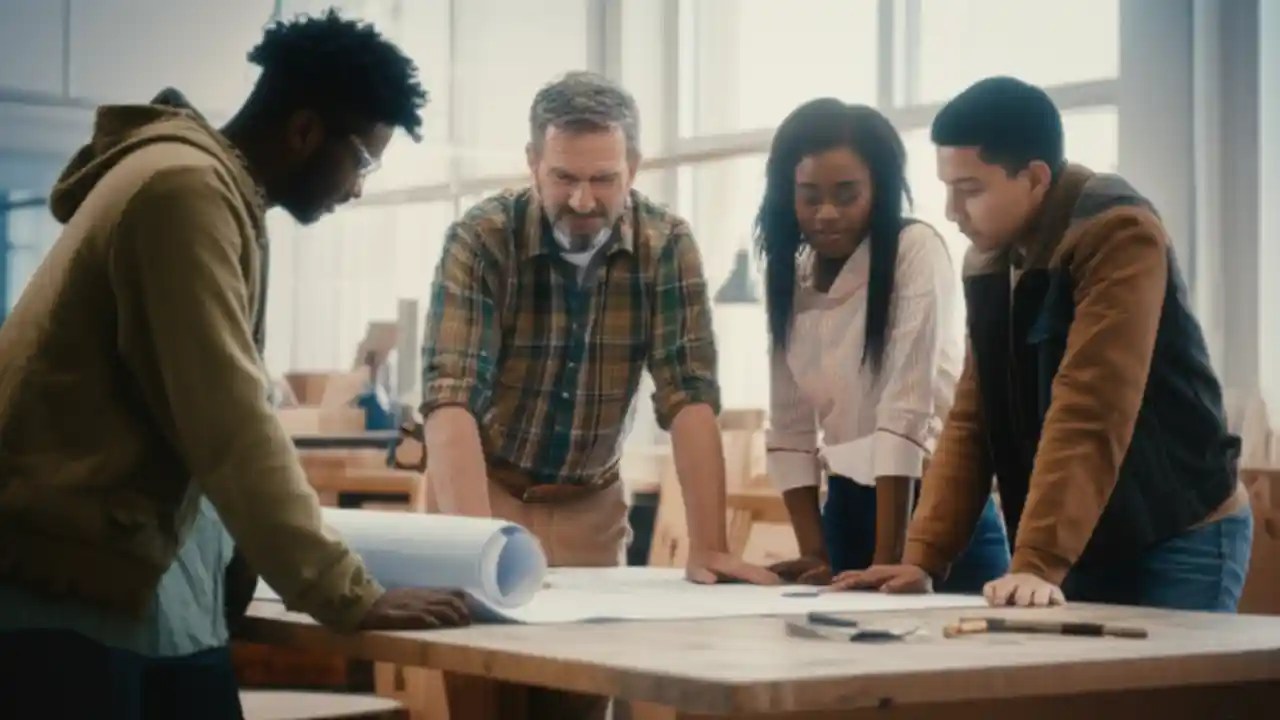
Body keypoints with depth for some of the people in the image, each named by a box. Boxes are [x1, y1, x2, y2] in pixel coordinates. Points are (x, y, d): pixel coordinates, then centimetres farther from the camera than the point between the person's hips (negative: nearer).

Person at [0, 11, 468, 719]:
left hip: (150, 571, 9)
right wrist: (348, 599, -19)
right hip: (64, 580, -9)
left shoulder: (218, 194, 16)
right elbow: (229, 429, -22)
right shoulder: (182, 188, -16)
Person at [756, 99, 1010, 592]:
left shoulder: (916, 251, -13)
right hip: (849, 506, 5)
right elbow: (789, 426, 4)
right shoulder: (790, 276, 5)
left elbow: (907, 410, -19)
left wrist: (887, 561, -22)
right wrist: (814, 553, -5)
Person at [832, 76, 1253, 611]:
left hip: (1177, 544, -7)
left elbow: (1088, 416, -29)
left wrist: (1039, 565, -35)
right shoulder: (988, 261, 4)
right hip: (1087, 549, 7)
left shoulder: (1119, 236, -20)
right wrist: (923, 560, -7)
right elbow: (971, 420, 3)